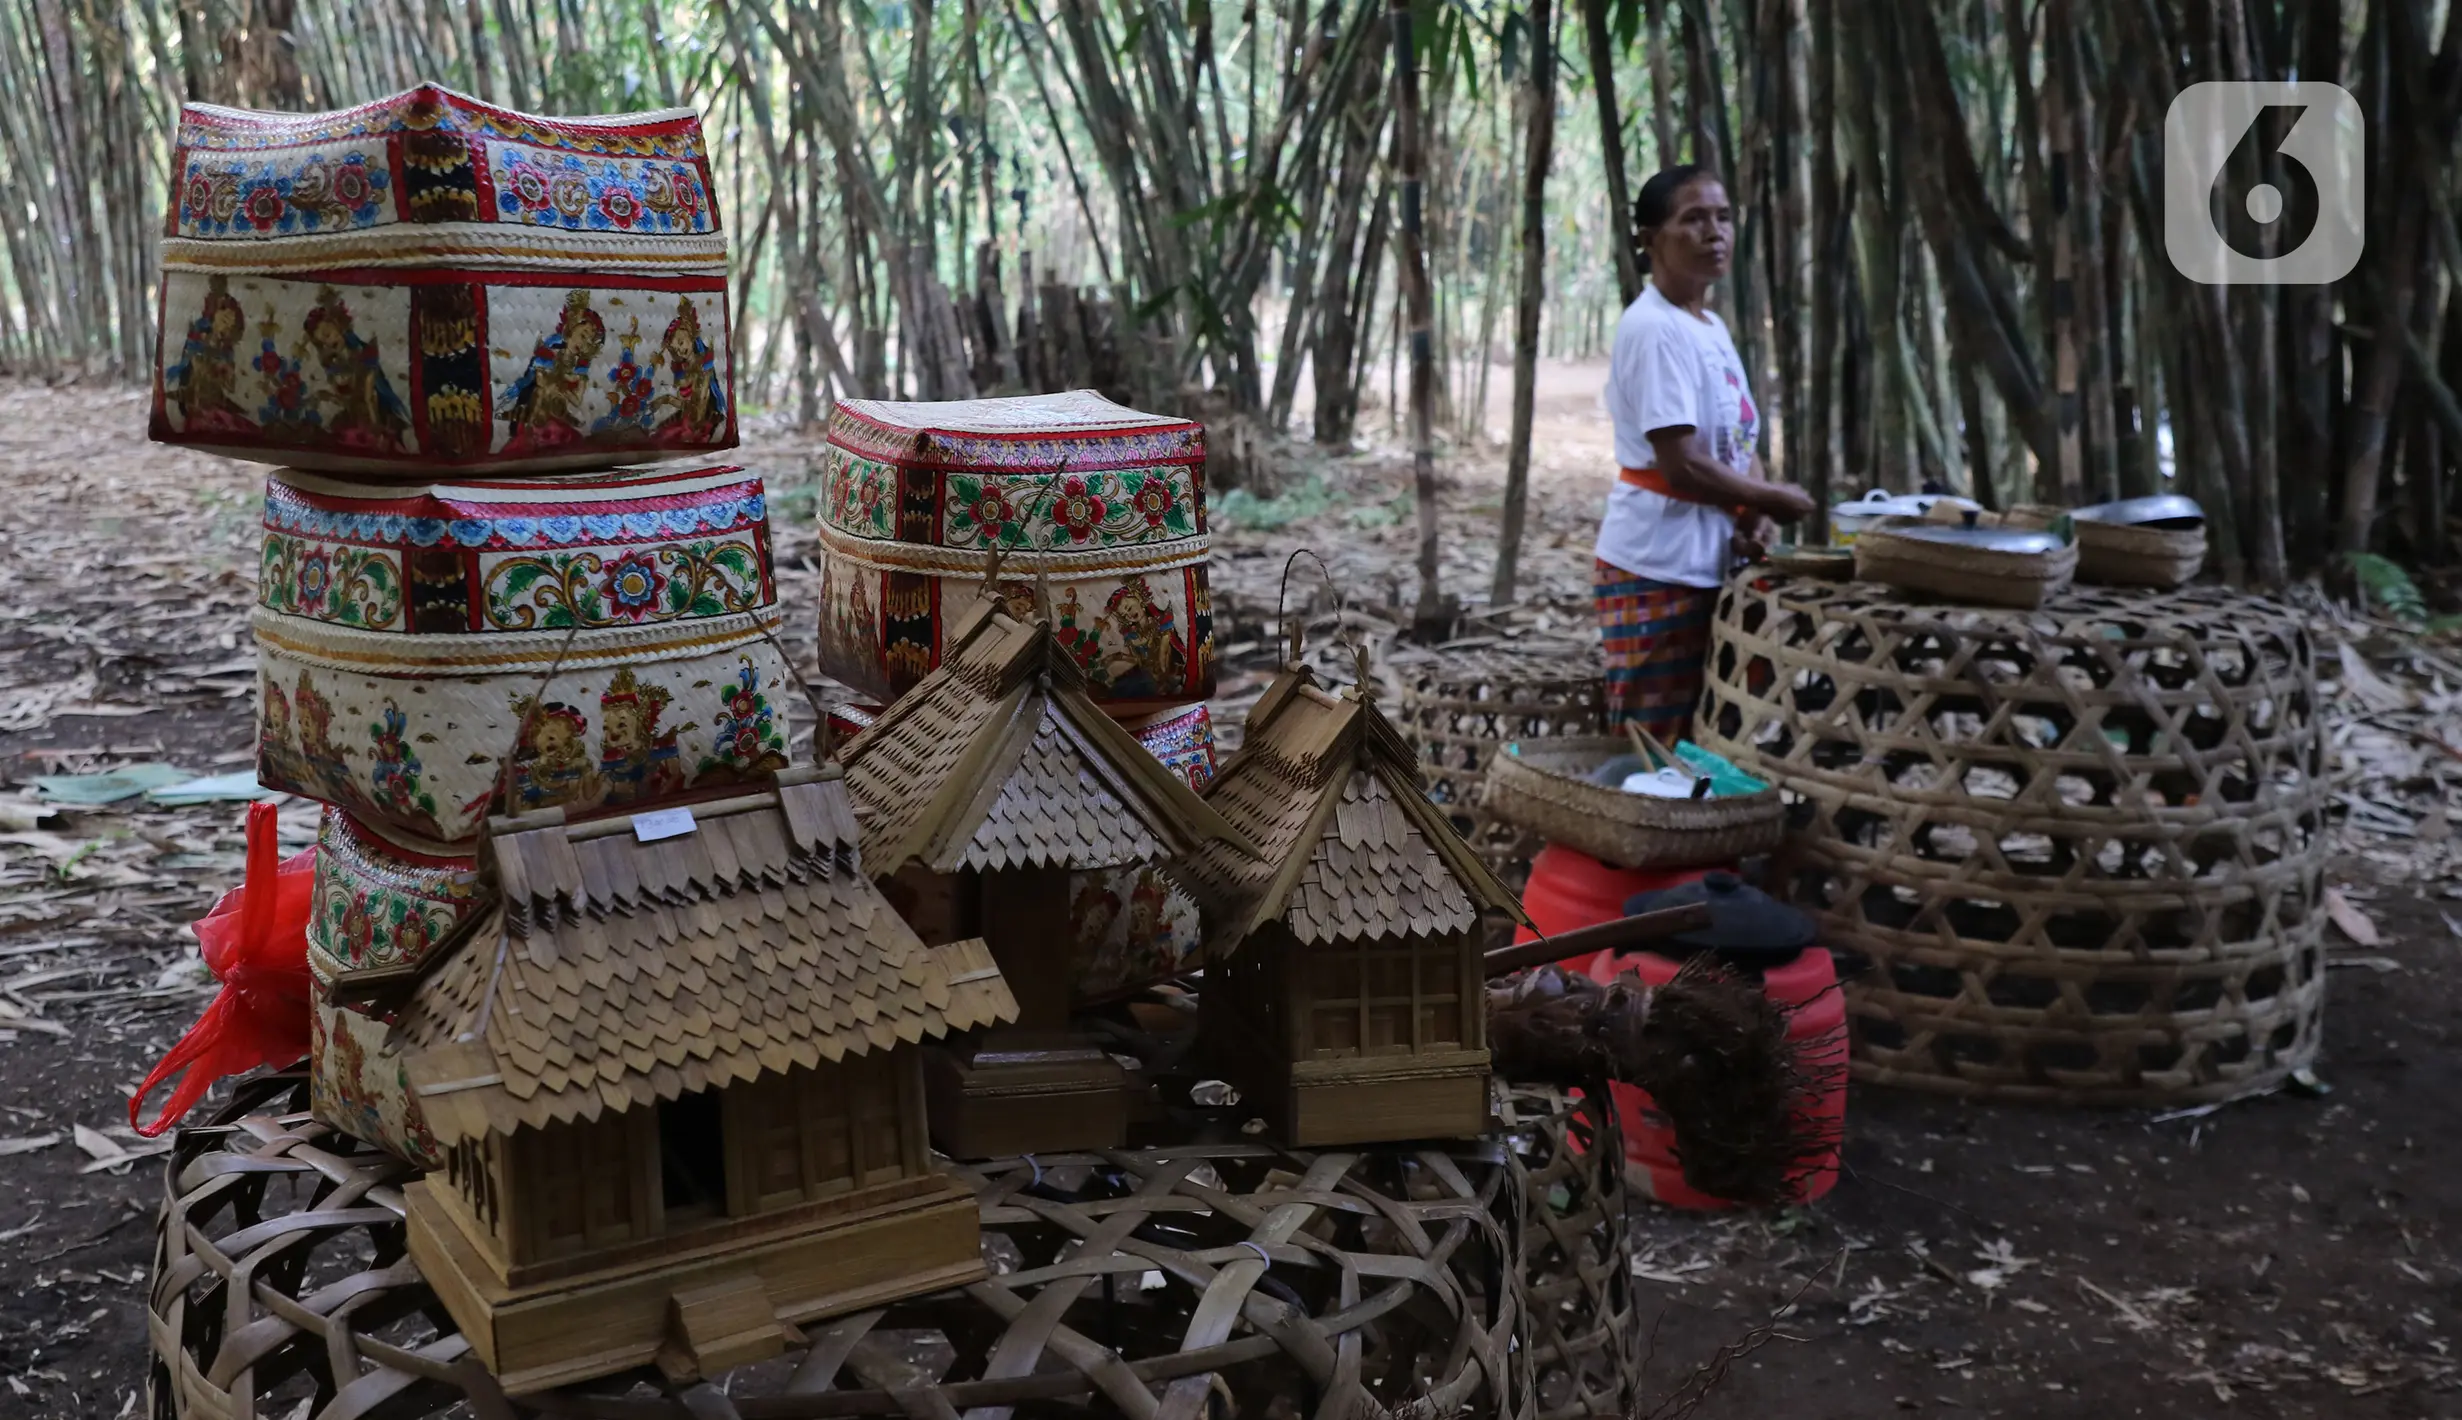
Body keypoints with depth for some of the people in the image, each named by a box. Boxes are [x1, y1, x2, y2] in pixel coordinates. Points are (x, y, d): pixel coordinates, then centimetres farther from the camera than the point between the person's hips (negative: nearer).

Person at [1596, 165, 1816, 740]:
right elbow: (1682, 464, -21)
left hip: (1710, 562, 9)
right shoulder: (1652, 329, -15)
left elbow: (1741, 442, 16)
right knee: (1652, 742, -3)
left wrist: (1756, 516, -4)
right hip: (1657, 568, -9)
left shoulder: (1712, 327, 13)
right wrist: (1773, 501, -7)